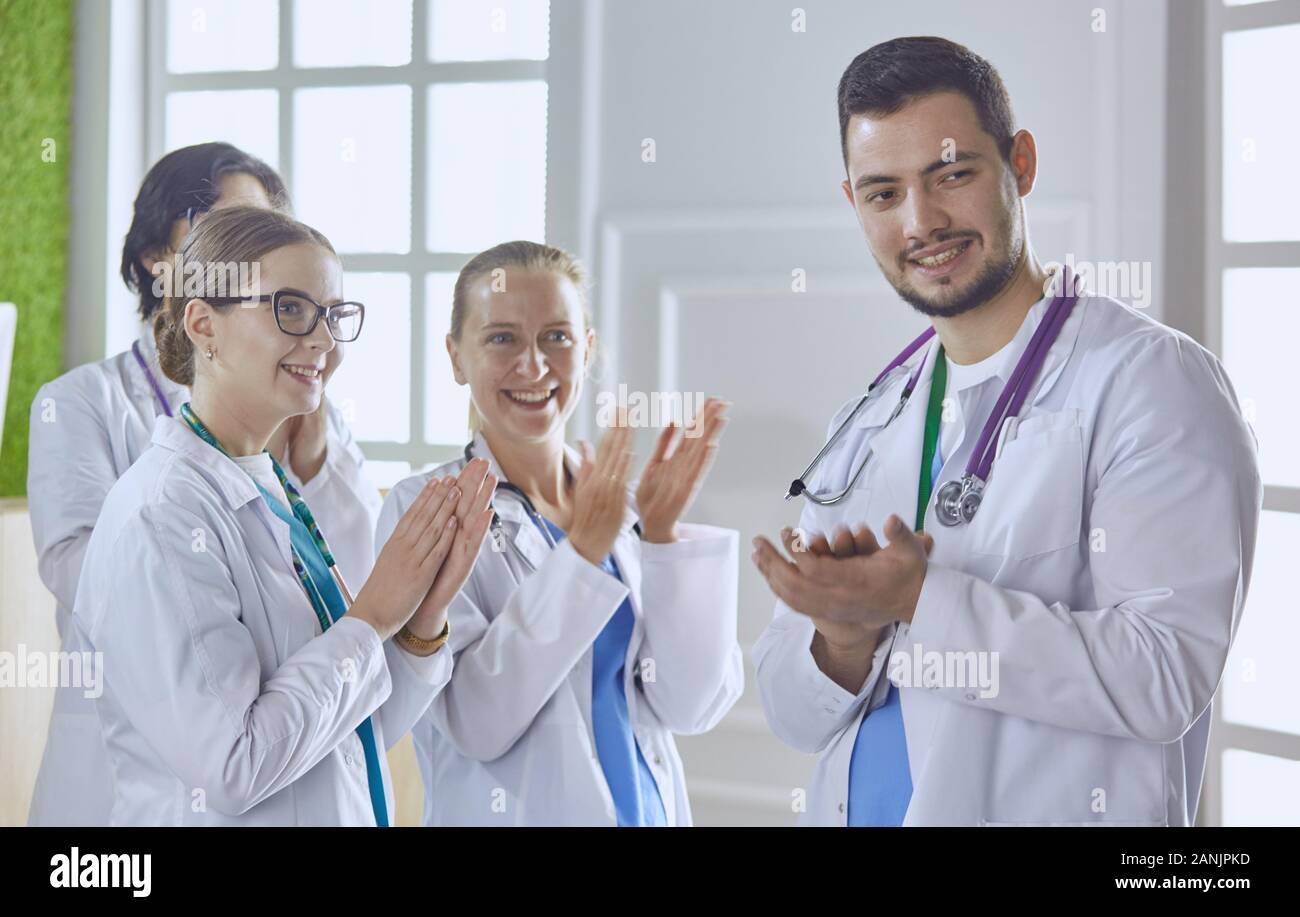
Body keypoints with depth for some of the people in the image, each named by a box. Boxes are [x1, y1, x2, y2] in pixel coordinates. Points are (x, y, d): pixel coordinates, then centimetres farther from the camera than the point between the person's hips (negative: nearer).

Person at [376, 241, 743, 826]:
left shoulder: (621, 507, 1)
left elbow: (690, 707, -7)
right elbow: (473, 724, -20)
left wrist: (664, 534, -17)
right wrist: (583, 551, -25)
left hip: (650, 807, 4)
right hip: (512, 811, -4)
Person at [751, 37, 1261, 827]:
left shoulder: (1154, 380, -11)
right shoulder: (866, 429, 6)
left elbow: (1165, 675, -21)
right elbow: (793, 716, 4)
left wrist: (917, 601, -26)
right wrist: (845, 643, -16)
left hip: (1056, 810, -5)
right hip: (856, 809, 6)